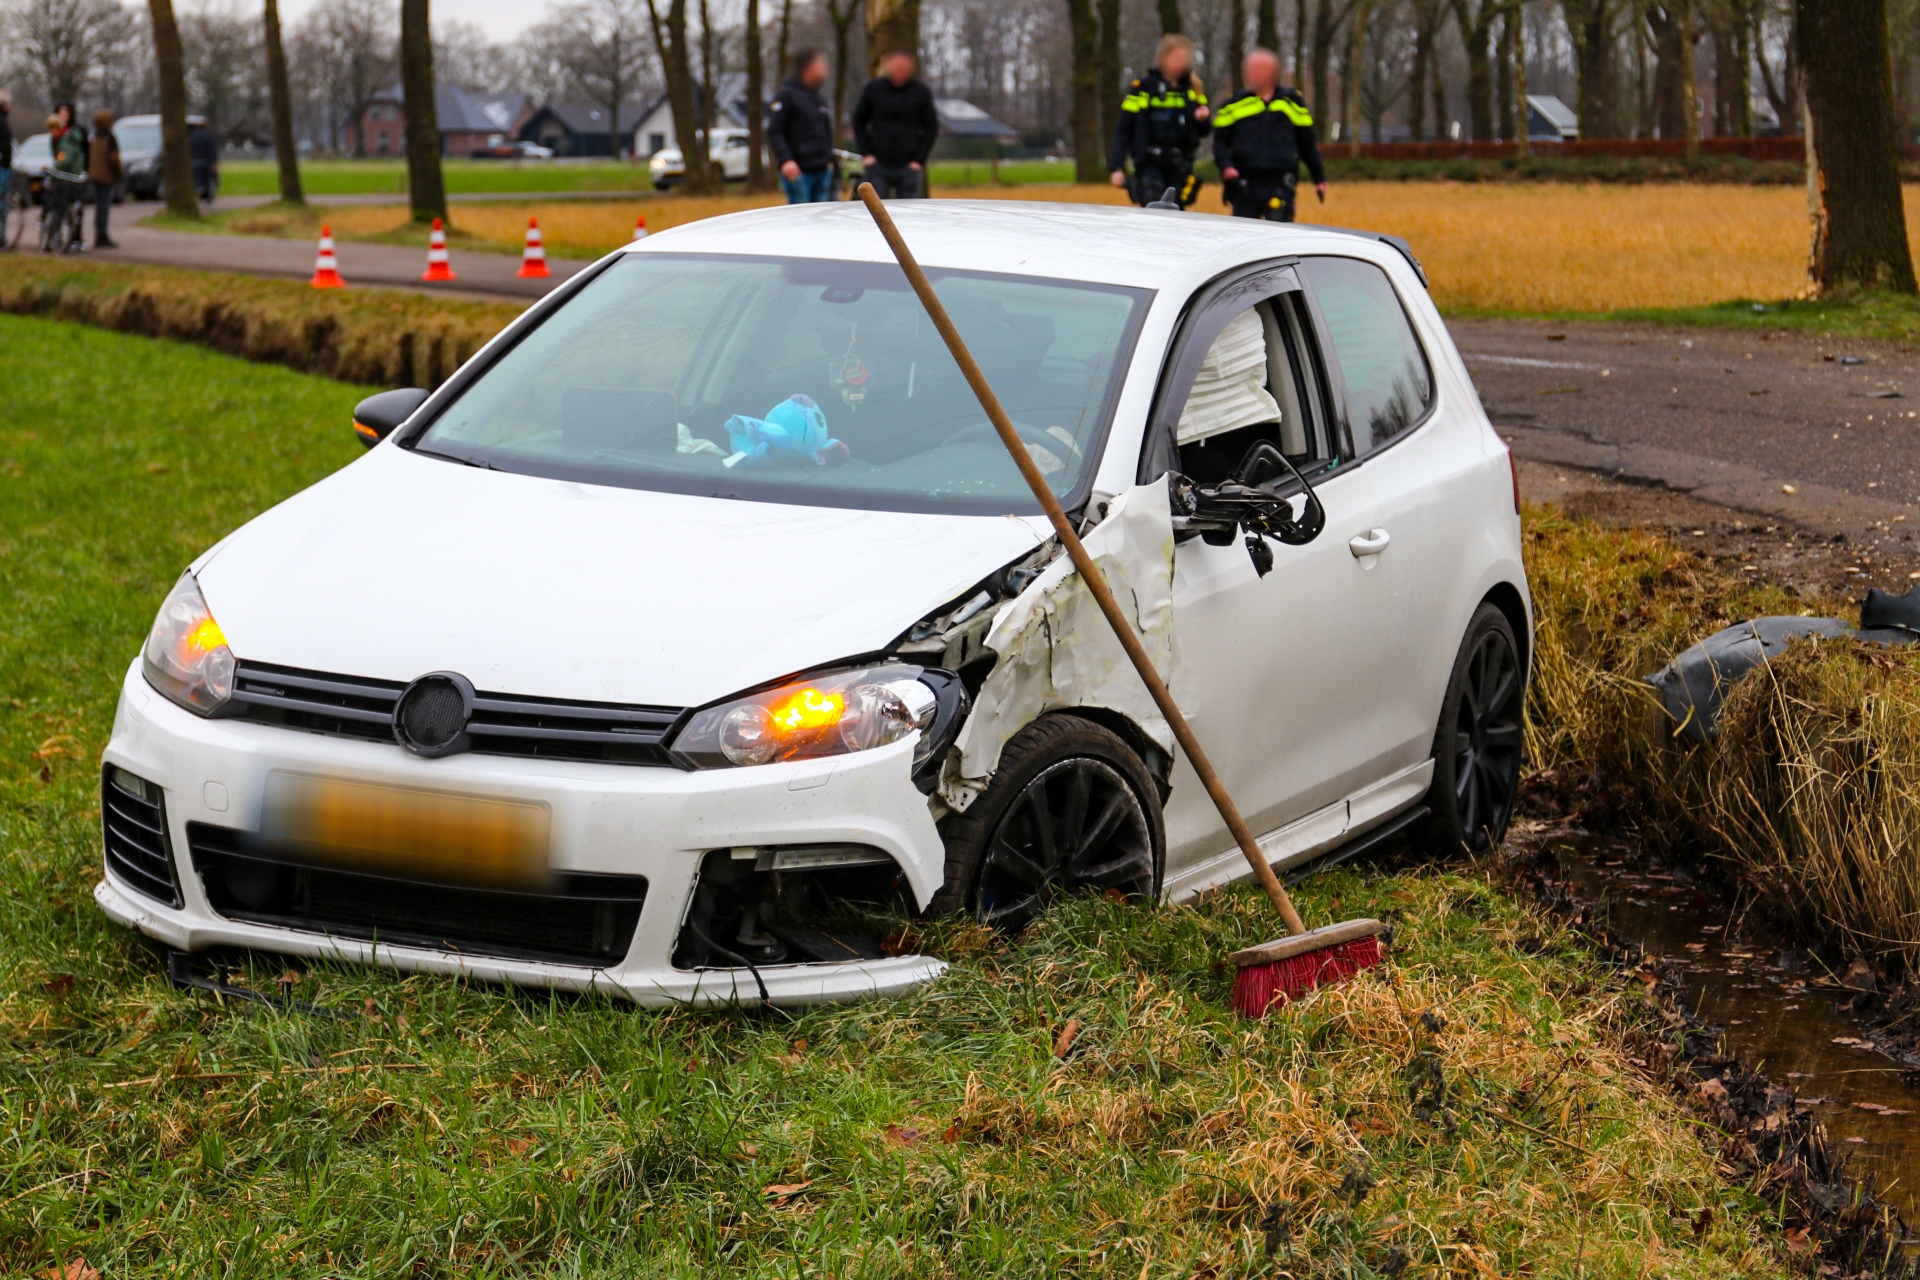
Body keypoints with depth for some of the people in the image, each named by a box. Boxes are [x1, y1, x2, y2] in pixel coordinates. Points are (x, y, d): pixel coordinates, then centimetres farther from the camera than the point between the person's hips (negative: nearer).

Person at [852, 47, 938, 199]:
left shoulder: (921, 91, -1)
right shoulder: (873, 88, 0)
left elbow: (931, 128, 4)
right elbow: (859, 122, 8)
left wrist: (919, 160, -4)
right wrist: (867, 153, -1)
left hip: (909, 167, 0)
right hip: (878, 167, 0)